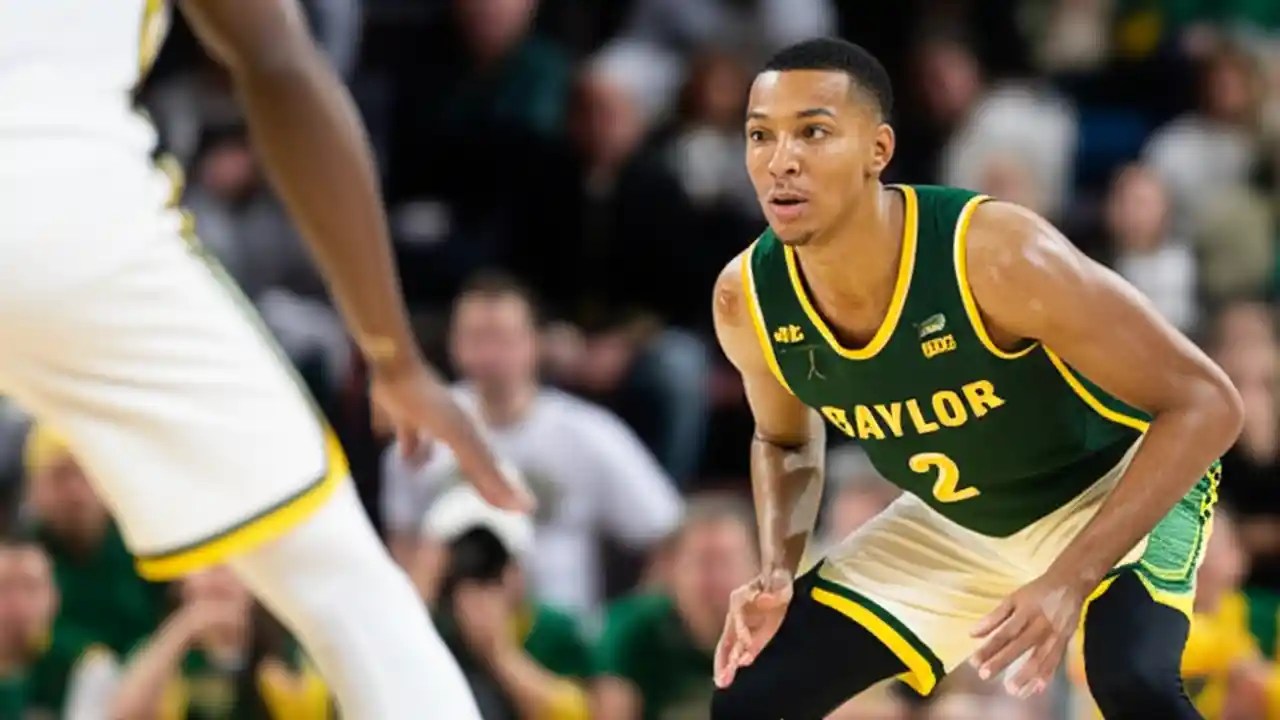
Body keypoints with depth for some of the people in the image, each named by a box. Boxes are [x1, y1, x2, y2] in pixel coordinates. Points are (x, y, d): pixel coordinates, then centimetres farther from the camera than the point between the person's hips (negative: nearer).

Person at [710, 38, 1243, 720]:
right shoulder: (747, 298, -19)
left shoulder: (994, 255, -35)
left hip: (1112, 485, -6)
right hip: (953, 522, 6)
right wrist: (776, 574, -14)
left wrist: (1071, 578, -39)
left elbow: (1205, 403, -31)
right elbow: (784, 439, 6)